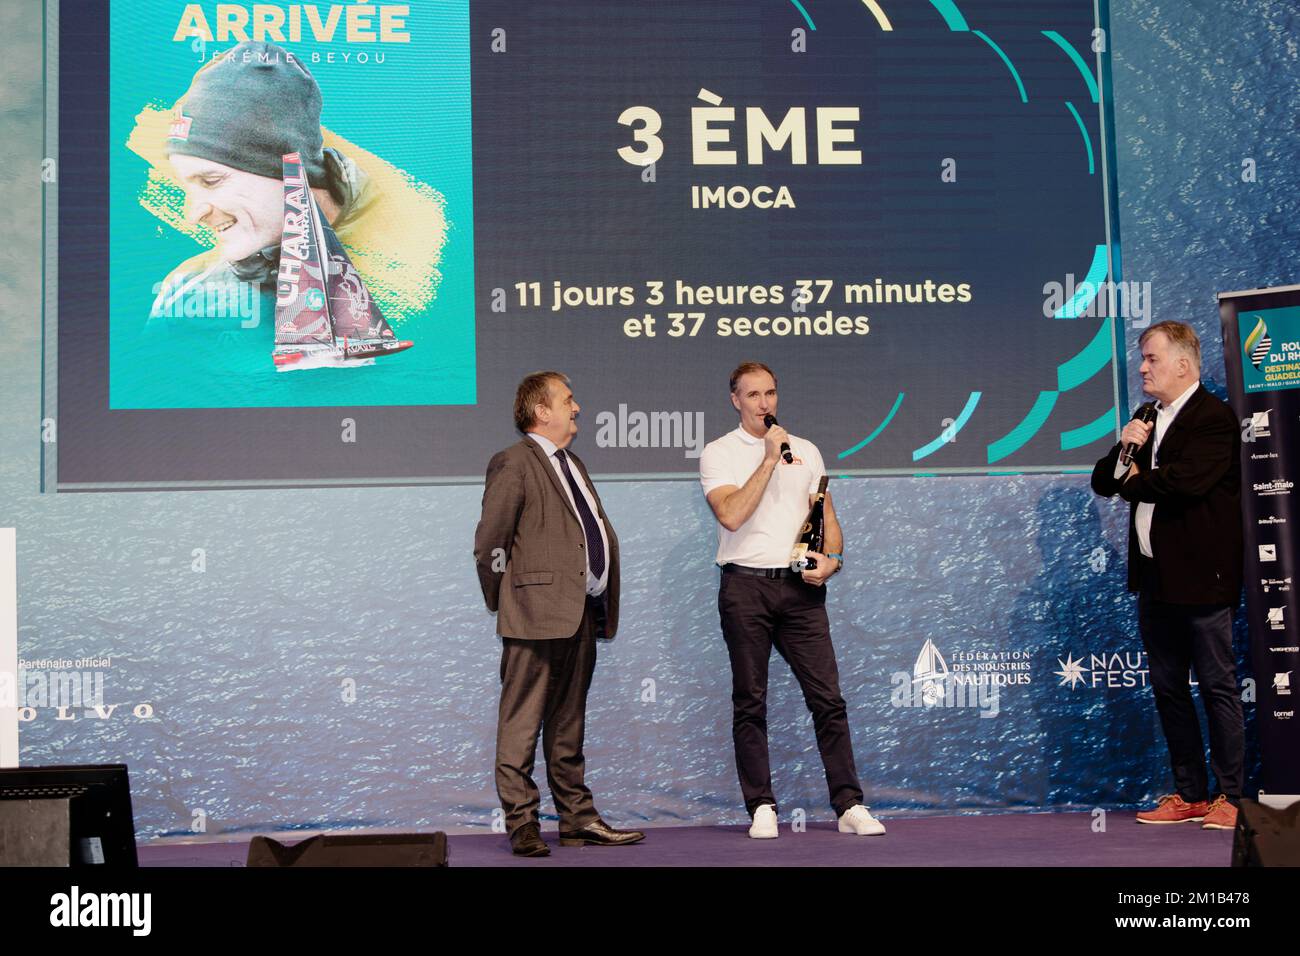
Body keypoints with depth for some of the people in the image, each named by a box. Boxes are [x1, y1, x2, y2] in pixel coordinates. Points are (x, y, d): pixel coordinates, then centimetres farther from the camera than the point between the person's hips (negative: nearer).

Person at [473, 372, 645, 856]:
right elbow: (489, 543, -9)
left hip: (582, 614, 9)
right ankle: (522, 822, 1)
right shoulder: (514, 463, -6)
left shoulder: (573, 465, 22)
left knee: (568, 725, 14)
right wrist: (504, 602, -3)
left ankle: (577, 818, 19)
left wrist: (602, 608, 18)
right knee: (522, 723, -3)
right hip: (538, 614, -9)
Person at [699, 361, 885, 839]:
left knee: (827, 697, -1)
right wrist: (769, 459, -13)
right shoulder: (718, 453, 2)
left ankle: (849, 805, 3)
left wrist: (831, 558, -4)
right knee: (750, 702, 2)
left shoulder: (806, 451, 14)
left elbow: (826, 517, 16)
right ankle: (762, 808, 9)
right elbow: (730, 515, -14)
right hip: (745, 586, -2)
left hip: (800, 586, 3)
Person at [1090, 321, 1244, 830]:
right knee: (1168, 688, 12)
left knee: (1218, 687, -1)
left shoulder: (1213, 417, -10)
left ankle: (1230, 797, 6)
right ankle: (1189, 795, 20)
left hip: (1200, 577, -9)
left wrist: (1136, 480, -6)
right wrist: (1124, 450, -7)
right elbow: (1103, 481, 14)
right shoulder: (1148, 420, 16)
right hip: (1155, 577, 9)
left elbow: (1187, 479, -24)